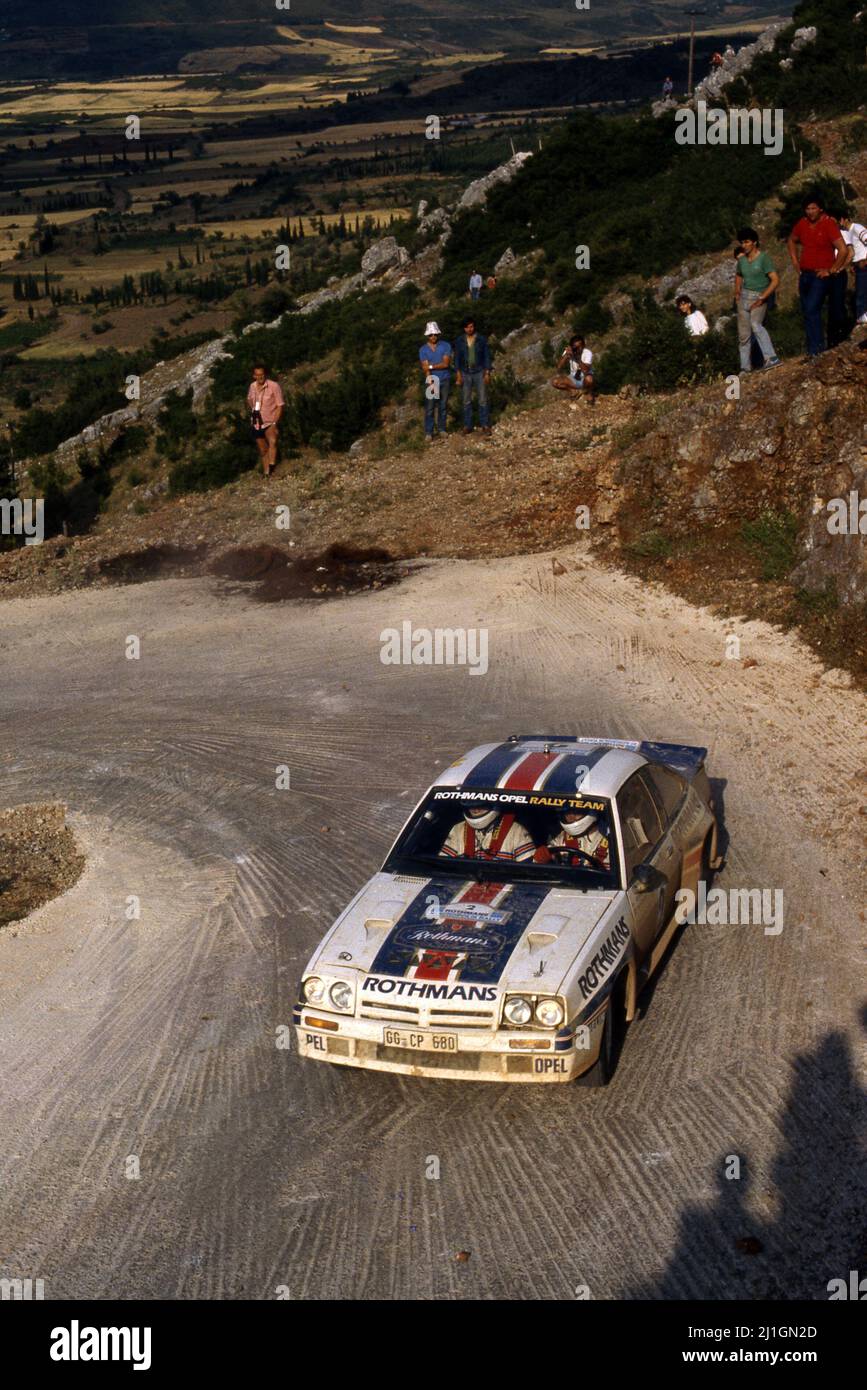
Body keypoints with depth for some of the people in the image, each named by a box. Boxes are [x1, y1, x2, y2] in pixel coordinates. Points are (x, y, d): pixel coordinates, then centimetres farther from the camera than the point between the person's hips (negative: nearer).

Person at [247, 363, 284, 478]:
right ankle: (266, 474, 24)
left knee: (272, 441, -34)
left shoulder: (273, 386, -13)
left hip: (270, 423, -5)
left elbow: (280, 405, -13)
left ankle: (271, 467, -40)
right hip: (257, 424, 5)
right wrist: (253, 410, 10)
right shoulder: (252, 386, 3)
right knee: (263, 451, 13)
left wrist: (275, 423, -20)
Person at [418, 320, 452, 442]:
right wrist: (431, 383, -17)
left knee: (443, 406, 8)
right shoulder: (423, 349, -2)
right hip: (431, 381, 0)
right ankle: (428, 433, -3)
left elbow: (446, 363, -12)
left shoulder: (446, 346, -3)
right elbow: (425, 368, -9)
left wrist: (431, 366, -14)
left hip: (445, 380, 0)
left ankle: (442, 428, 21)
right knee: (430, 408, -5)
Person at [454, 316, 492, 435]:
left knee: (483, 400, -4)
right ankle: (467, 426, 10)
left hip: (479, 373, -2)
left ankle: (485, 425, 1)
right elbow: (457, 358, 5)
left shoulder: (482, 339, -4)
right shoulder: (460, 341, 1)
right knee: (466, 401, 4)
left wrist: (487, 373, -7)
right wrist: (458, 374, -2)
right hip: (465, 373, 2)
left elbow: (487, 356, -1)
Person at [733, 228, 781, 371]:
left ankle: (772, 358, -34)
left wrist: (761, 299, -19)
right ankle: (745, 367, 16)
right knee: (743, 335, 7)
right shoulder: (742, 260, 7)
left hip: (759, 298, -6)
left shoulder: (764, 258, -11)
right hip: (744, 297, 6)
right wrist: (737, 293, 12)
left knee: (755, 324, -31)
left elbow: (775, 280, -17)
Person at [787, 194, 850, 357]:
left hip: (821, 275, -7)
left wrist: (831, 270, -13)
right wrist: (795, 262, 17)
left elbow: (843, 250, -17)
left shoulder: (829, 224, -13)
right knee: (807, 311, 9)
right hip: (805, 274, 7)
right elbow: (792, 241, 26)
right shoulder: (802, 224, 5)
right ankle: (813, 349, 19)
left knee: (812, 310, -18)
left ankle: (816, 349, -14)